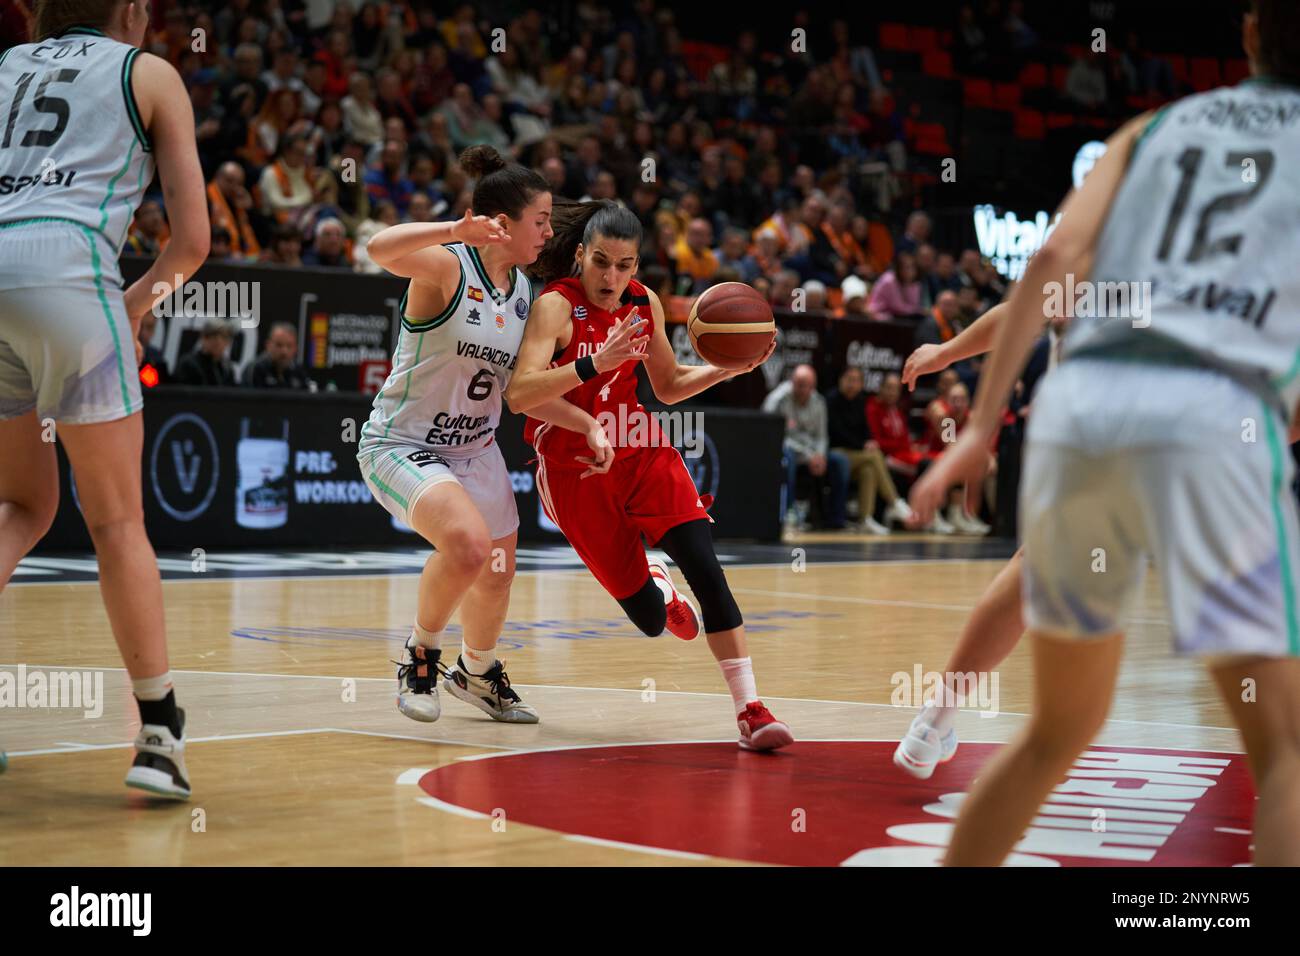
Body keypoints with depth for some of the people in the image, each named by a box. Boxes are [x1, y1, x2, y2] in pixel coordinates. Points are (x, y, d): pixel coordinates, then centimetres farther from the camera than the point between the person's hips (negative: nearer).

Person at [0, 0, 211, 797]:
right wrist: (139, 303, 28)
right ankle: (159, 732, 2)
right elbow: (194, 240, 12)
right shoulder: (150, 74, 17)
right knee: (117, 519, 5)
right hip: (64, 263, -4)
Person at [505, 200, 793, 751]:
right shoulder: (557, 306, -17)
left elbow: (668, 385, 15)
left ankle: (749, 709, -10)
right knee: (648, 617, -2)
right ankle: (658, 590, 38)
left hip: (641, 451, 4)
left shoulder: (644, 303, 1)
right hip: (575, 467, -4)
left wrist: (729, 368, -1)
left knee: (704, 566, -16)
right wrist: (594, 363, -41)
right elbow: (519, 395, -30)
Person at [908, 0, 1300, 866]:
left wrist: (981, 425, 8)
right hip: (1215, 410, -4)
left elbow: (1056, 256, 10)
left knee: (1061, 728, 20)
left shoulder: (1157, 127, 24)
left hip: (1079, 402, 5)